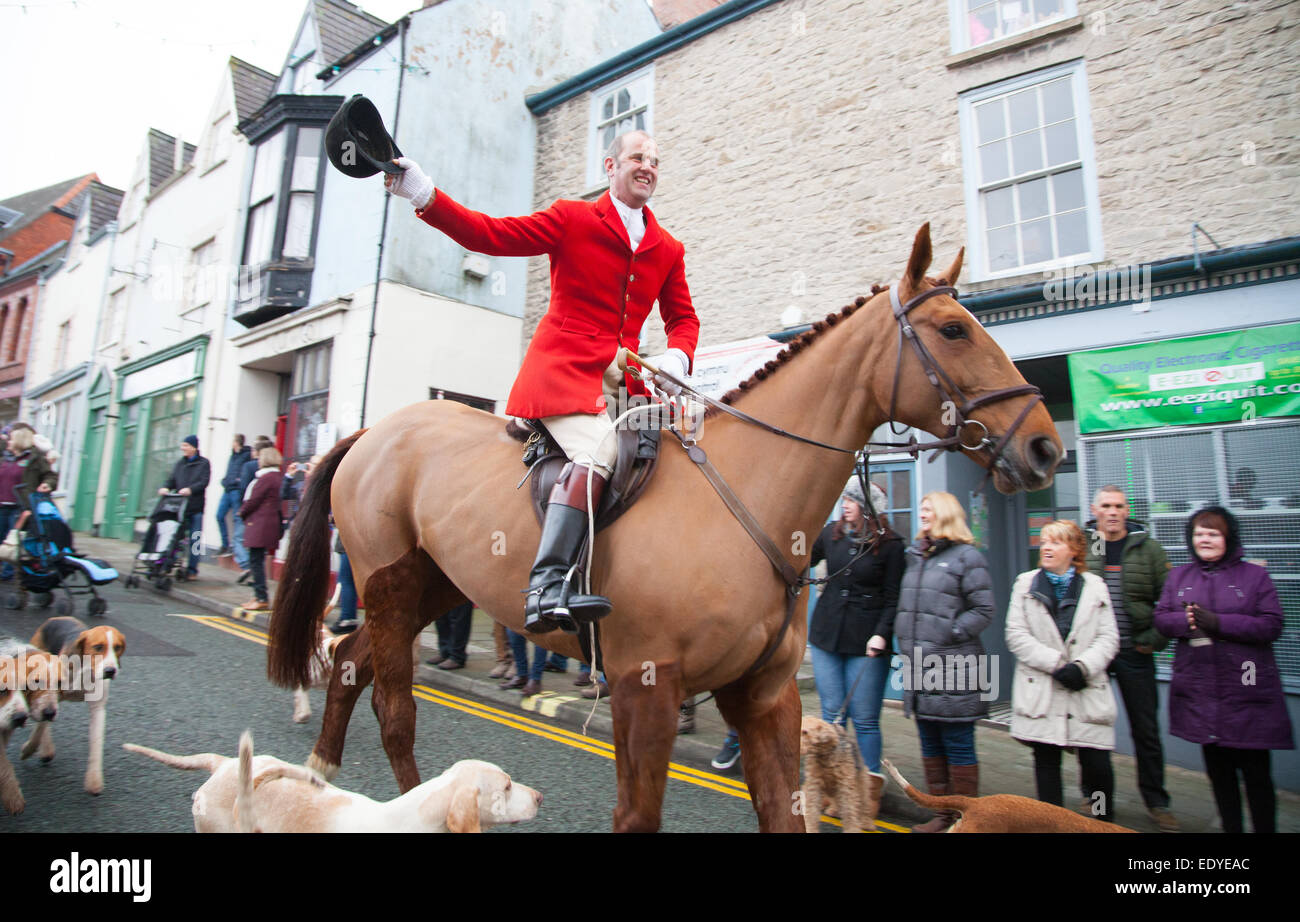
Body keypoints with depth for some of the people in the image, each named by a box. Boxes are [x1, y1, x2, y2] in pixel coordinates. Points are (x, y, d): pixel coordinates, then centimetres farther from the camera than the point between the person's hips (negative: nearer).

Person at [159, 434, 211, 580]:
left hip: (196, 509, -4)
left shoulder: (204, 463, 2)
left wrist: (190, 489, -26)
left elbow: (204, 482, -10)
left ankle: (192, 570, 5)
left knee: (195, 539, -2)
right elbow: (172, 480, 11)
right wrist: (165, 487, -10)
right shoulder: (180, 464, 16)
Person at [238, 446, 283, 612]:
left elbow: (253, 501, -13)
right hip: (273, 522, 9)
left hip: (260, 525, -9)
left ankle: (262, 599, -3)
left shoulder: (265, 478, -15)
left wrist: (242, 512, 6)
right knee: (258, 561, 16)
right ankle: (259, 595, 20)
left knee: (256, 561, -5)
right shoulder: (279, 477, 13)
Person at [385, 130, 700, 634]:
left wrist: (676, 356, 2)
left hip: (623, 382, 7)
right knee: (598, 447, -30)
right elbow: (491, 235, 1)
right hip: (563, 370, -6)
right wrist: (426, 196, -11)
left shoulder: (668, 249, 21)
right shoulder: (572, 219, 8)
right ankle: (547, 583, -33)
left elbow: (683, 316, 24)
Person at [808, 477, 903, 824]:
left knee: (864, 718, 3)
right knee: (832, 713, 10)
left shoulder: (890, 545, -6)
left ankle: (871, 789, 20)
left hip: (866, 642, -4)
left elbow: (893, 598, -6)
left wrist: (881, 634, -16)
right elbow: (803, 561, 20)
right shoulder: (831, 533, 4)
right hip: (826, 636, 4)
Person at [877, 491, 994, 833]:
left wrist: (948, 636, -16)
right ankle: (943, 814, 26)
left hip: (952, 668, -7)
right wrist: (883, 632, 7)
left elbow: (983, 611, -9)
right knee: (930, 746, 14)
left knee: (958, 746, 3)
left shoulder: (966, 556, -5)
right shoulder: (915, 556, 15)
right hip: (917, 665, 7)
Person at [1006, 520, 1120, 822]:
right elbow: (1016, 635, -2)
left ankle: (1104, 820, 24)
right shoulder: (1026, 584, 6)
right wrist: (1056, 664, -12)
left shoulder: (1095, 586, 9)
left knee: (1098, 766, 0)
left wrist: (1082, 666, -14)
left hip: (1087, 692, 0)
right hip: (1042, 694, 0)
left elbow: (1109, 637, 2)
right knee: (1047, 763, 6)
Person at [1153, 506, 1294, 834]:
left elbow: (1272, 625, -9)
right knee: (1218, 770, 15)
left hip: (1246, 692, -3)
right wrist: (1187, 621, -17)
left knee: (1256, 773, 4)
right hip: (1200, 693, 3)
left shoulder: (1254, 575, 0)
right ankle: (1230, 827, 29)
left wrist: (1219, 622, -20)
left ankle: (1265, 828, 19)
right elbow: (1161, 617, 4)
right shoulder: (1178, 576, 10)